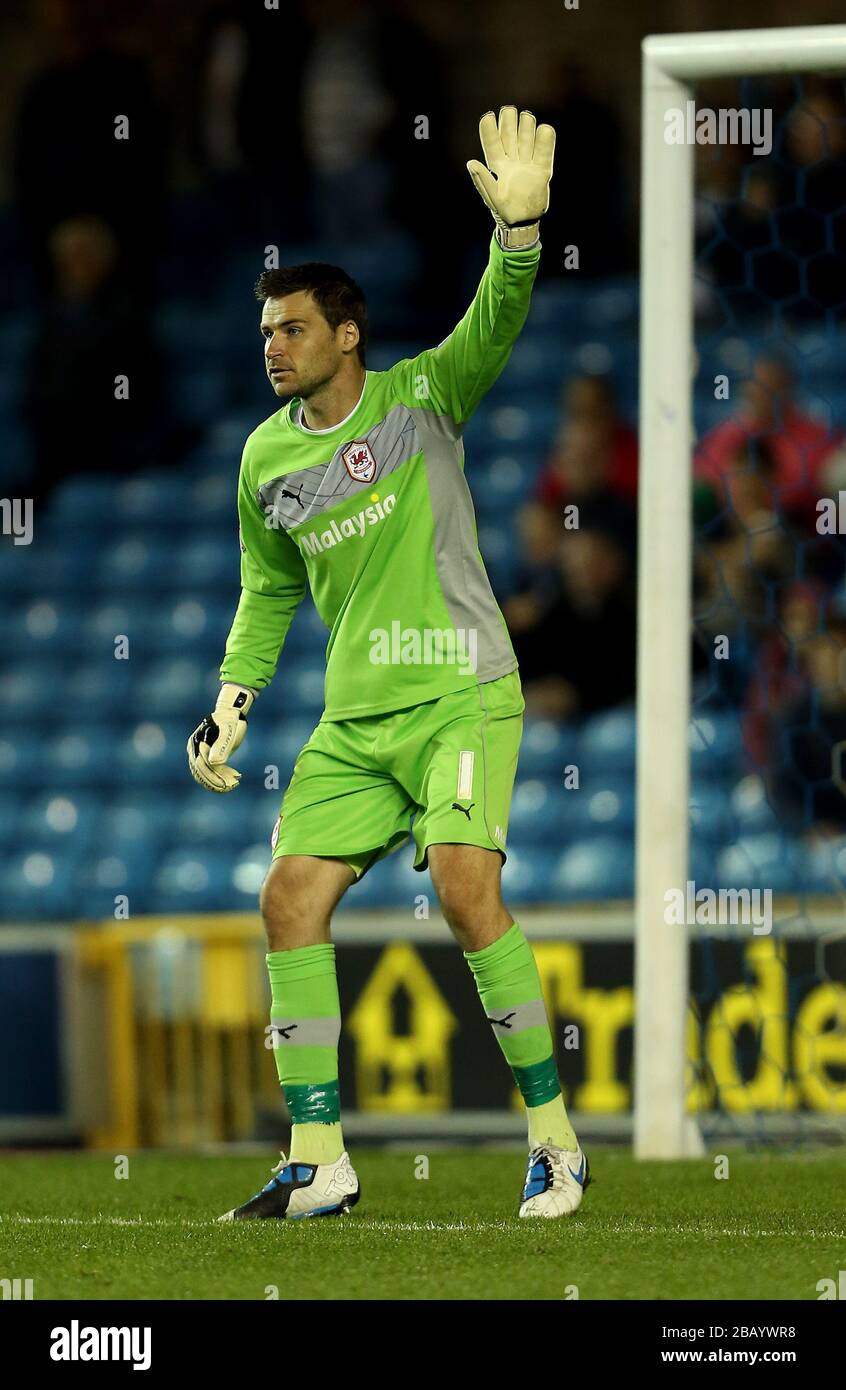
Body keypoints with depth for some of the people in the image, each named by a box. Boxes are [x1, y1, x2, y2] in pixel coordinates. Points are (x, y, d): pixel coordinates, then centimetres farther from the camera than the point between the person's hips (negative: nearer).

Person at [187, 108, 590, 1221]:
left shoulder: (421, 397, -3)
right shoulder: (266, 460, 10)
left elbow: (495, 325, -21)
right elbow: (269, 589, 22)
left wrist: (519, 229, -39)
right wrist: (232, 703, 10)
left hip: (462, 695, -6)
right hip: (354, 718, 6)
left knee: (466, 885, -22)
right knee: (291, 899, -5)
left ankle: (555, 1137, -11)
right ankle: (319, 1162, 2)